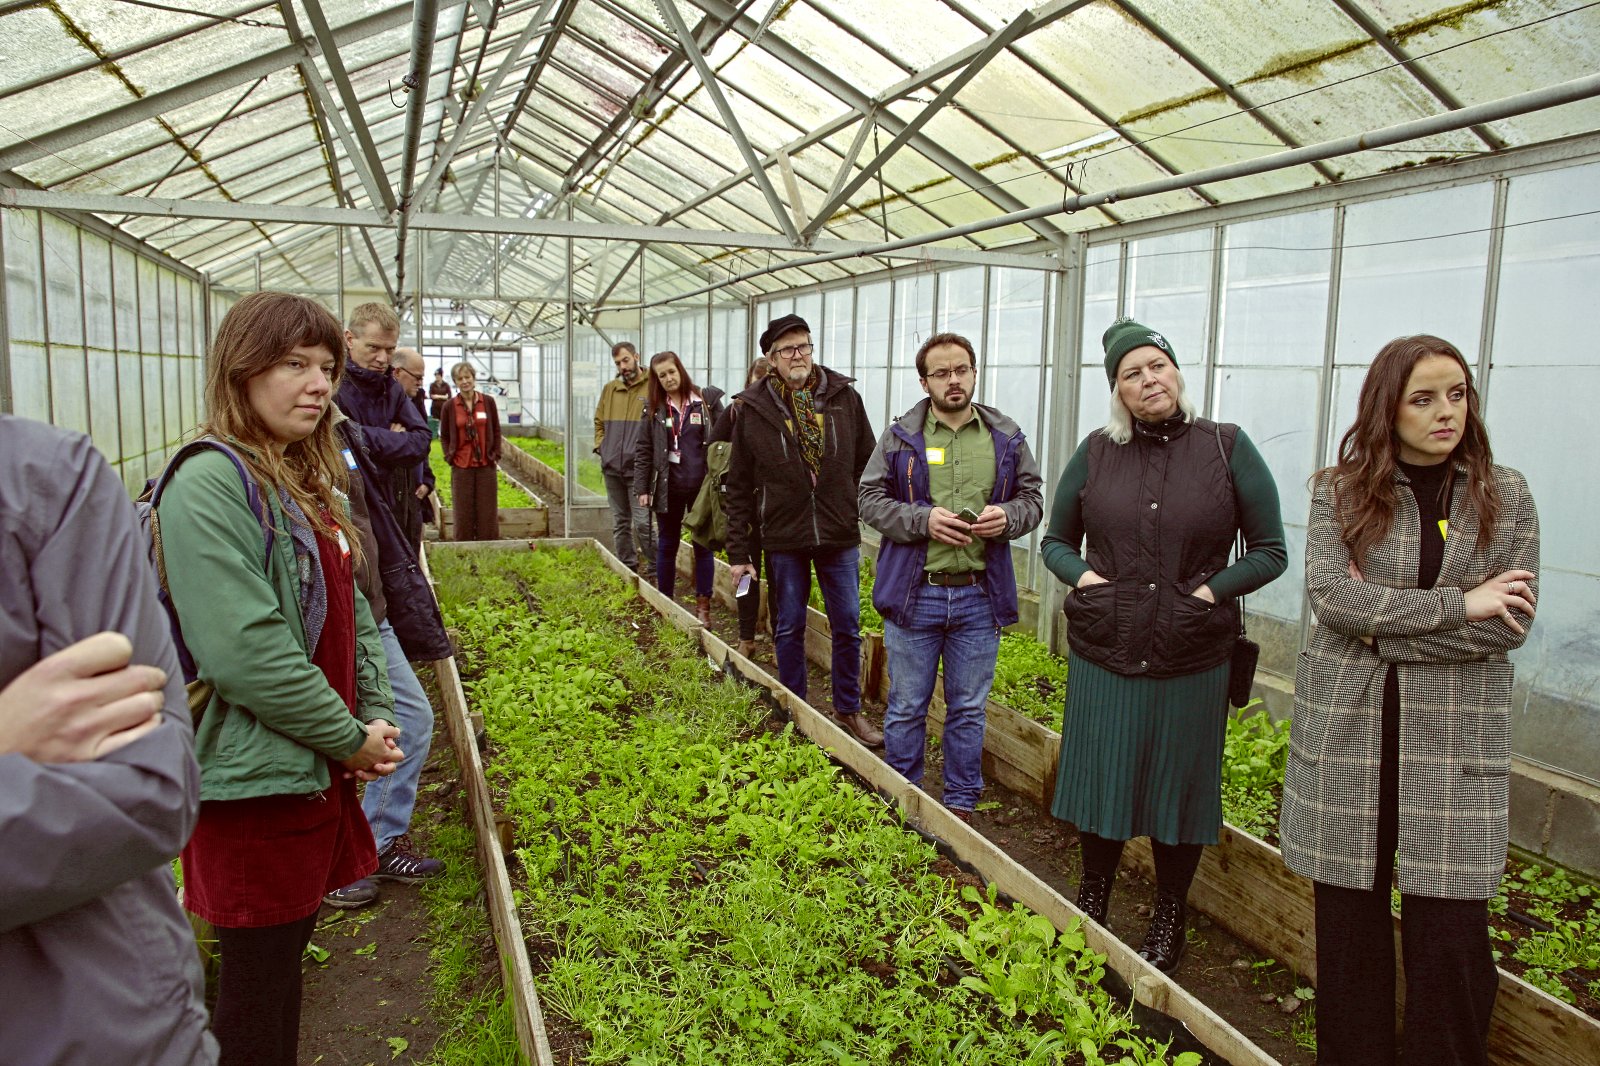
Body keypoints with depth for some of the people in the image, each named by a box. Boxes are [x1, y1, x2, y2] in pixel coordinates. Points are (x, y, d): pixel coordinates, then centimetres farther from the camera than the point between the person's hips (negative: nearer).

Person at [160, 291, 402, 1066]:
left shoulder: (306, 482, 10)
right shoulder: (210, 484, -18)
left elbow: (348, 610, 14)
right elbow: (244, 652, -25)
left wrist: (375, 717, 2)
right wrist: (350, 738, -16)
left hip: (318, 768, 8)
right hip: (257, 779, -8)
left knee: (287, 953, 20)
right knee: (257, 982, 6)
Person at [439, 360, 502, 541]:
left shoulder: (488, 401, 1)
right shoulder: (450, 406, -1)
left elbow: (496, 431, 8)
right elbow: (444, 436, 10)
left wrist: (496, 456, 2)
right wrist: (449, 456, -1)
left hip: (486, 465, 0)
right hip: (461, 466, 0)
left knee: (488, 512, 5)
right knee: (463, 514, 4)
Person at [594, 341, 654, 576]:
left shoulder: (652, 388, -7)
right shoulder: (610, 389, 12)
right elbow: (599, 422, 22)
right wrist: (601, 446, 9)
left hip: (638, 468, -6)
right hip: (612, 467, 6)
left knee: (642, 523, -9)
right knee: (620, 522, 13)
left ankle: (653, 571, 4)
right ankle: (627, 569, 23)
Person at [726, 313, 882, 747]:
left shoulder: (845, 397, 0)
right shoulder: (753, 409, -2)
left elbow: (869, 465, 6)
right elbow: (739, 488, 1)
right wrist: (739, 552, -1)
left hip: (841, 535, 1)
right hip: (782, 537, 0)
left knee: (847, 627, 8)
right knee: (788, 628, 11)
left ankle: (849, 710, 26)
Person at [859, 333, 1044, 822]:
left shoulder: (1006, 437, 6)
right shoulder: (900, 437, 0)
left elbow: (1032, 498, 11)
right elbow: (871, 500, -1)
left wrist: (1008, 517, -12)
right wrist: (923, 520, -16)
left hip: (979, 598, 2)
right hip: (914, 594, -1)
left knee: (968, 710, 13)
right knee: (906, 708, 9)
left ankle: (961, 807, 28)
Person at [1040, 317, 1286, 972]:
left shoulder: (1228, 449, -3)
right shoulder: (1096, 453, 3)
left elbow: (1270, 552, 0)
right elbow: (1056, 540, 13)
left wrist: (1209, 591, -13)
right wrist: (1081, 577, -7)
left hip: (1191, 659, -1)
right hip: (1103, 651, 2)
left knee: (1180, 785, 11)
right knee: (1100, 776, 13)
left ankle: (1170, 917, 33)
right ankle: (1094, 893, 38)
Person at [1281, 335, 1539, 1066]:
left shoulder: (1504, 496, 4)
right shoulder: (1339, 491, 1)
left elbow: (1511, 623, -4)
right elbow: (1329, 594, -13)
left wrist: (1384, 625, -11)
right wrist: (1459, 604, -12)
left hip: (1455, 732, 0)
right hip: (1346, 724, 0)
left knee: (1450, 919, -1)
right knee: (1349, 906, 8)